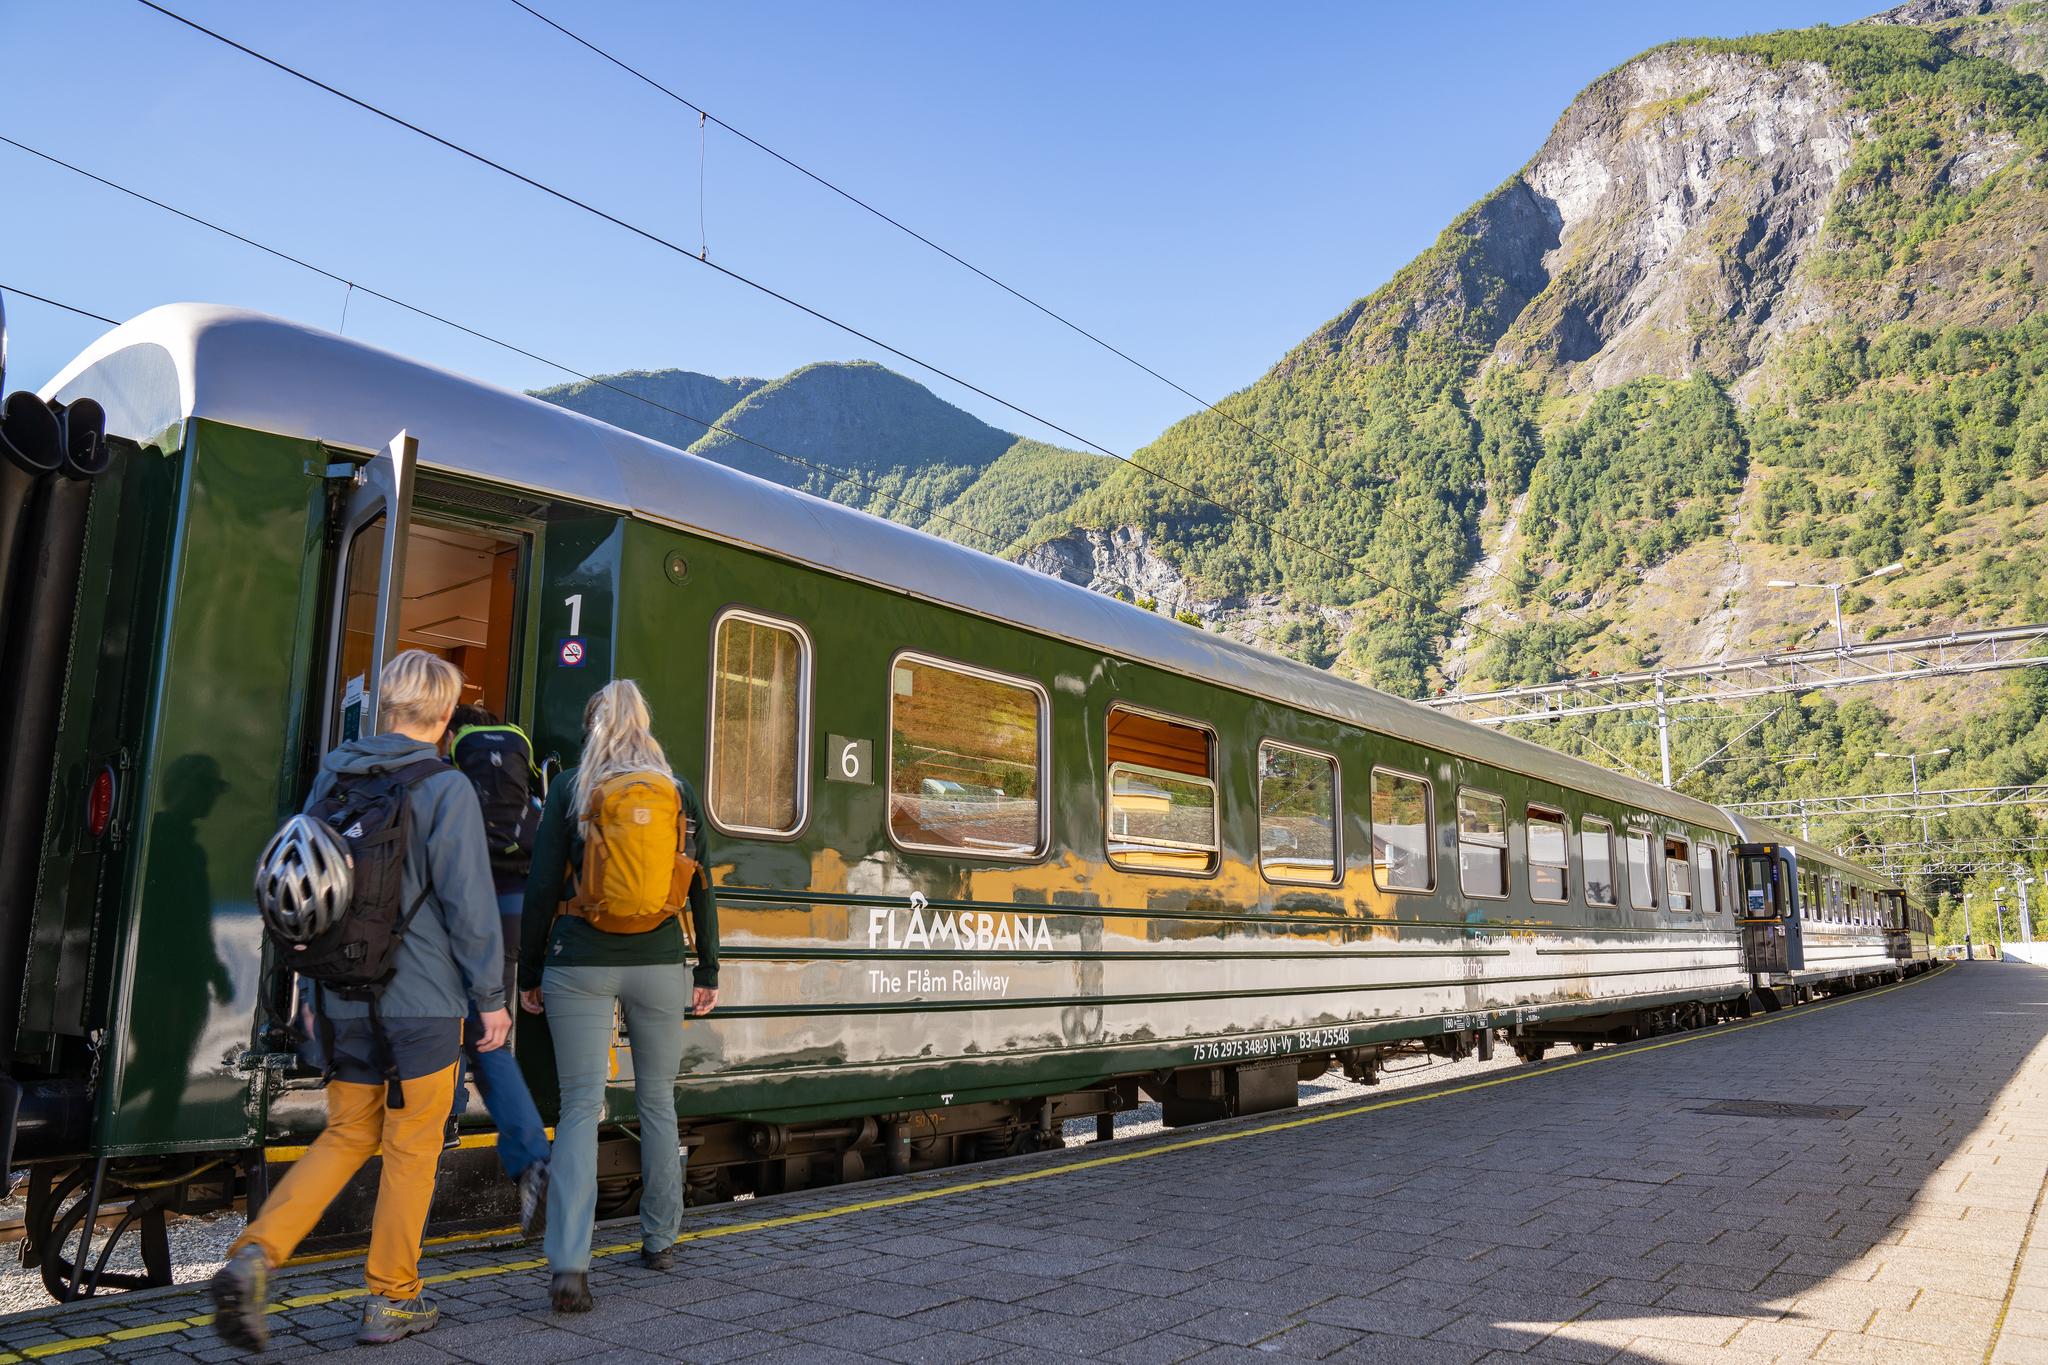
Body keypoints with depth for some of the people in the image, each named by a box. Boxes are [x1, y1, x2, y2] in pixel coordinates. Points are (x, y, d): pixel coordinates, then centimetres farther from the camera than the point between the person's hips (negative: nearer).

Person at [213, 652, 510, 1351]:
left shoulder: (331, 777, 8)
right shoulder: (444, 787, -11)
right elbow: (469, 904, -13)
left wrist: (312, 987, 23)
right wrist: (490, 997, -5)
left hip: (344, 1000, 5)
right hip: (421, 999, -5)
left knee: (347, 1135, 18)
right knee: (412, 1148, 7)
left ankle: (255, 1255, 1)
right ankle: (391, 1300, 17)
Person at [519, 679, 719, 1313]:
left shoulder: (569, 788, -1)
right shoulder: (679, 792, 3)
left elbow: (543, 886, -3)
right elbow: (701, 887, 3)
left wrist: (529, 972, 5)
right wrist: (707, 971, 10)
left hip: (580, 966, -1)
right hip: (658, 966, 2)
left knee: (581, 1106, 1)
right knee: (657, 1101, 15)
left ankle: (569, 1264, -10)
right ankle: (659, 1242, 27)